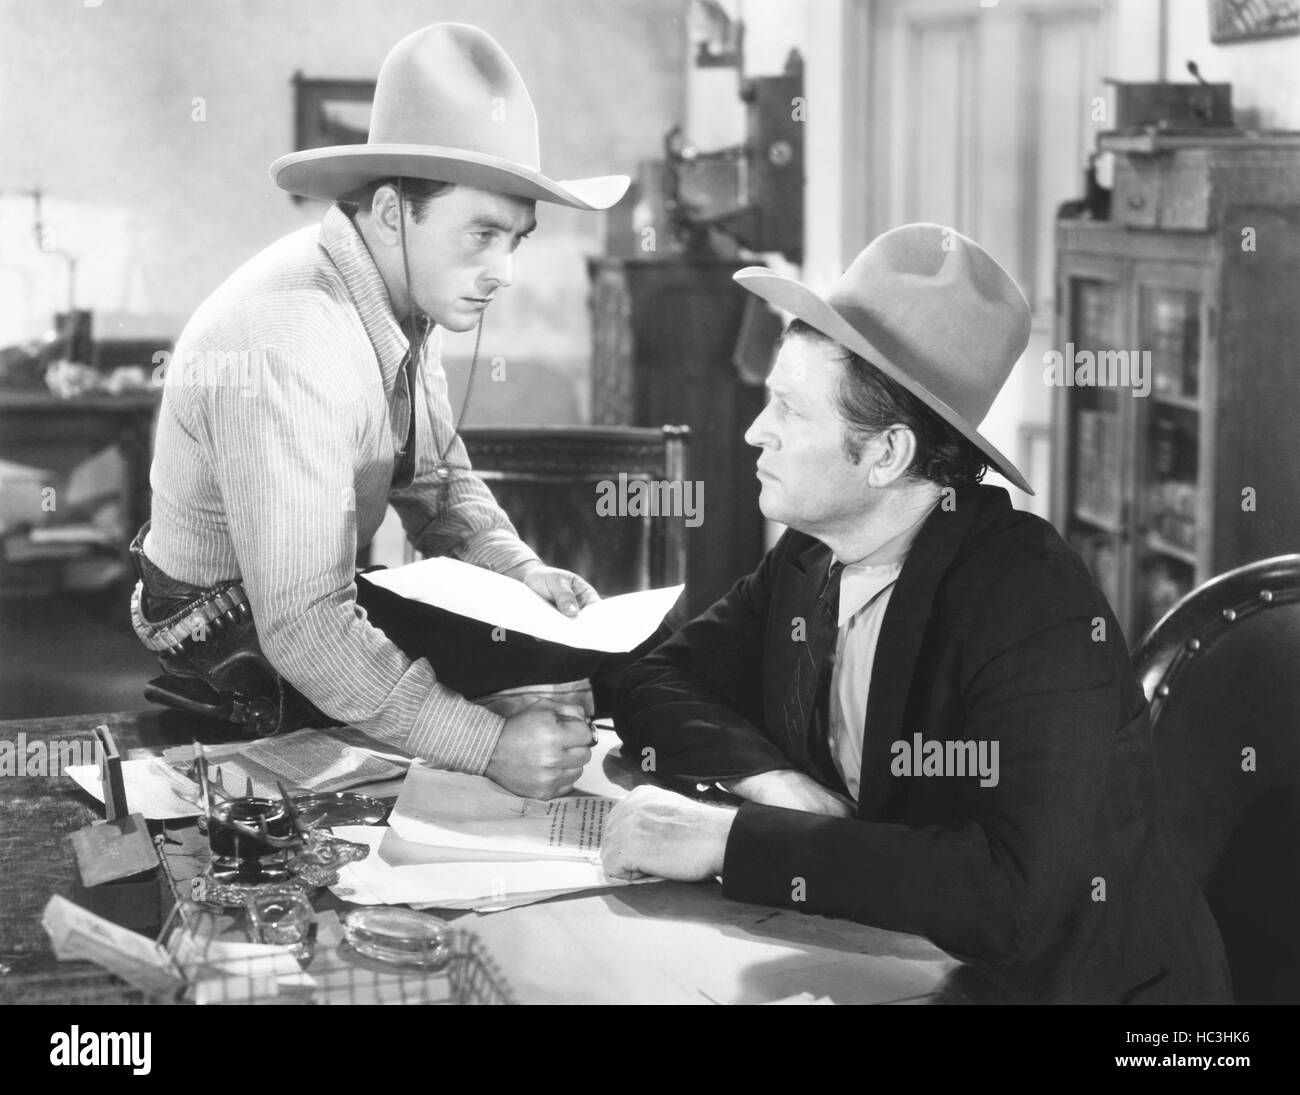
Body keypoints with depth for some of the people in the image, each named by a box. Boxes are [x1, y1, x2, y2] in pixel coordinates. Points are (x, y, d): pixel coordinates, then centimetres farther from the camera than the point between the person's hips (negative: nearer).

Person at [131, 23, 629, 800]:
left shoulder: (405, 293, -7)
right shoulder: (288, 347, -34)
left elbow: (436, 479, 7)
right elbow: (303, 628, -35)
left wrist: (523, 572, -11)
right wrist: (488, 745, -37)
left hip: (328, 593, 8)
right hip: (246, 653, -8)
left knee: (586, 654, 2)